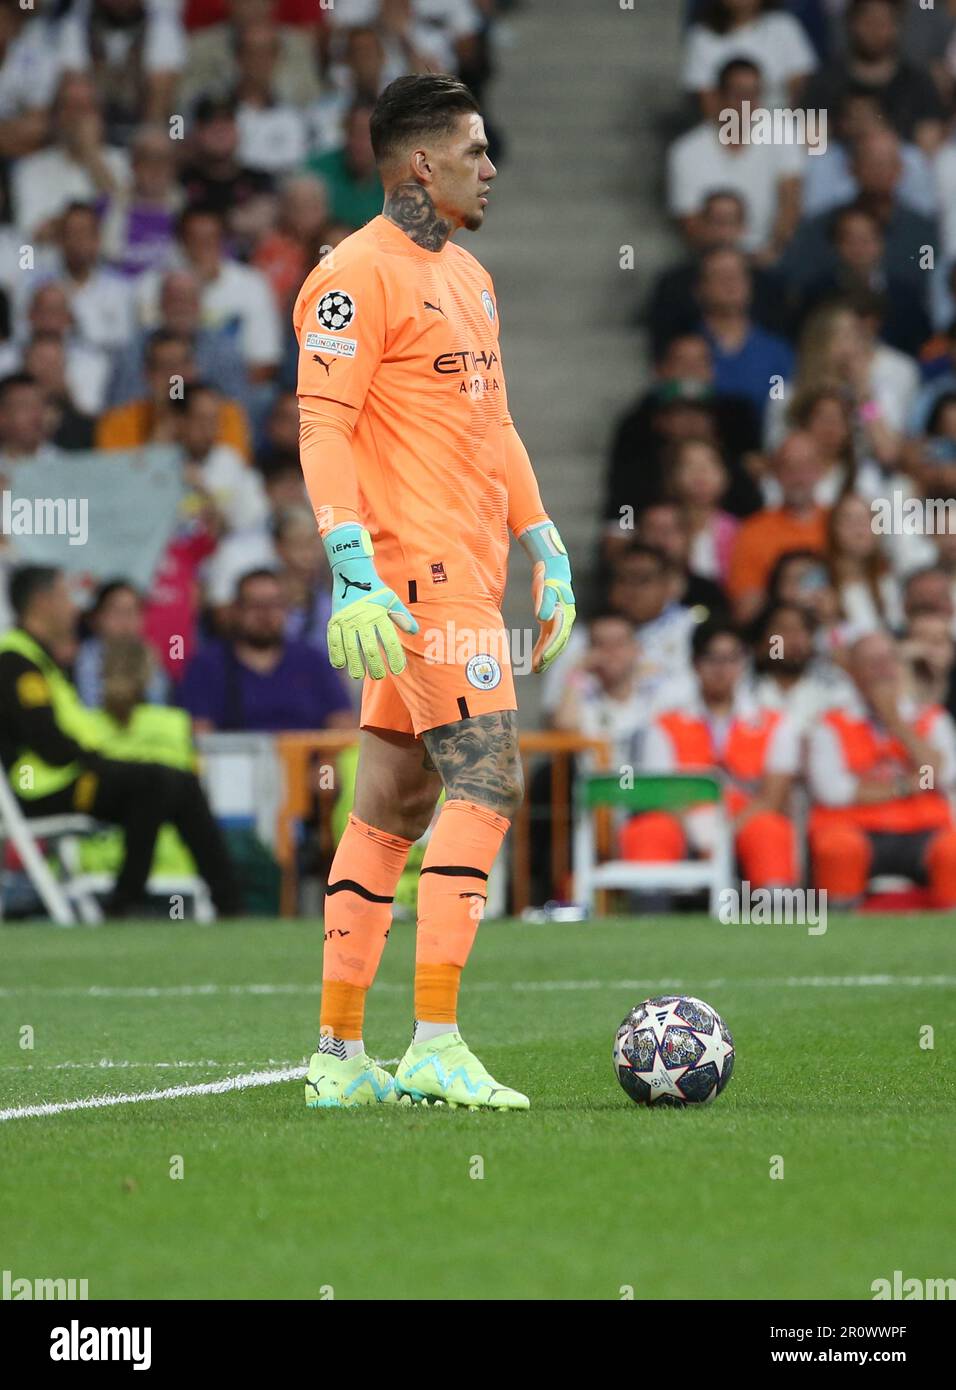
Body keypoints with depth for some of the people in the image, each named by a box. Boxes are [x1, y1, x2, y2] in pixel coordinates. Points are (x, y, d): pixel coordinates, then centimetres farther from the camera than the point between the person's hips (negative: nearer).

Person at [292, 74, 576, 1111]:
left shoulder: (466, 278, 20)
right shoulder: (359, 275, -10)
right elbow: (322, 428, -15)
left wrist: (545, 551, 22)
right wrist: (354, 571, -23)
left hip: (466, 569, 9)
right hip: (416, 571, -9)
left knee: (392, 806, 9)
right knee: (485, 782, -15)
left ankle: (339, 1057, 11)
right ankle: (435, 1046, -17)